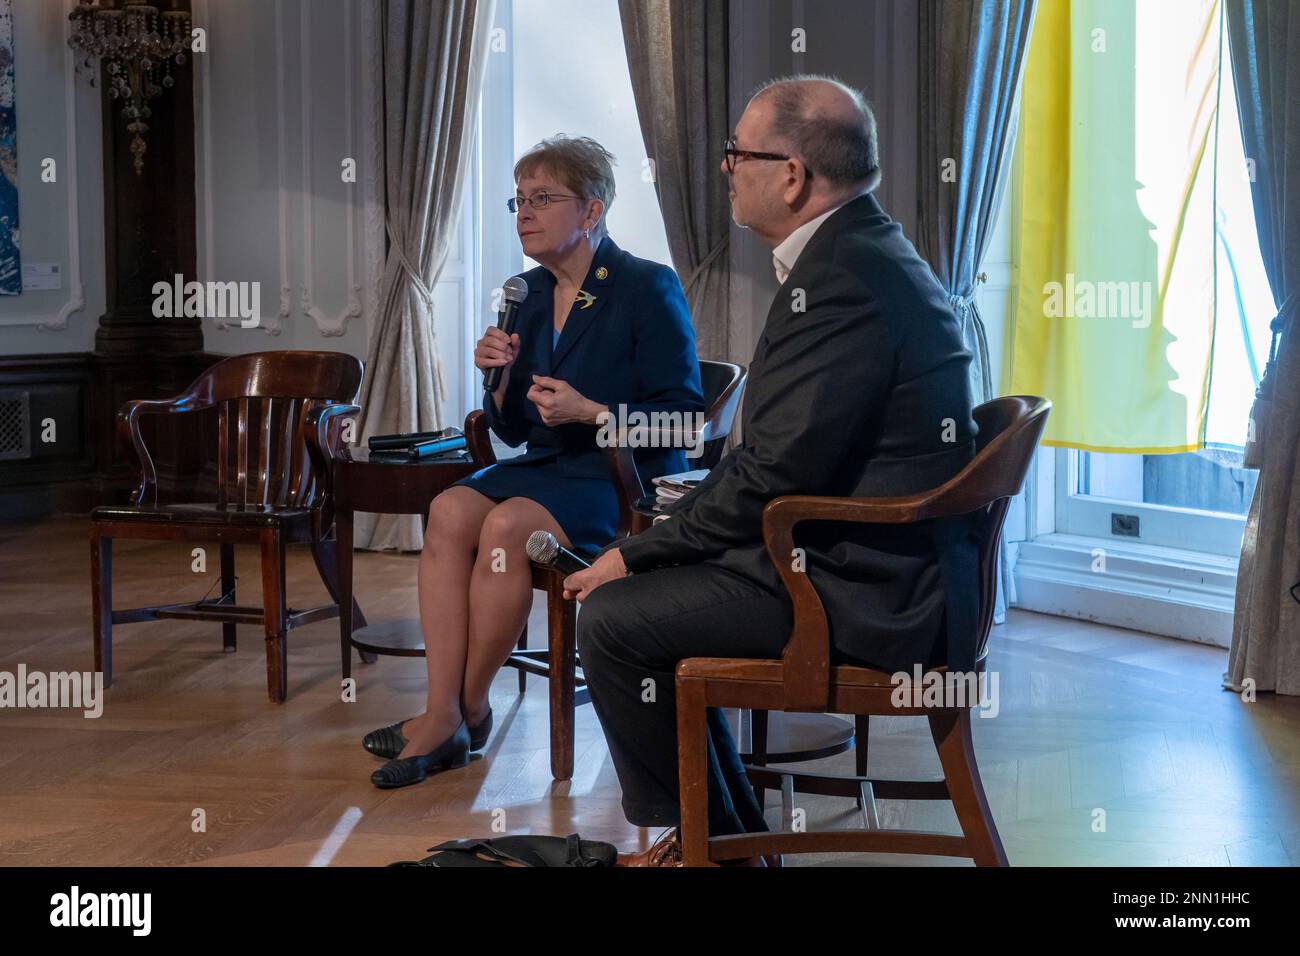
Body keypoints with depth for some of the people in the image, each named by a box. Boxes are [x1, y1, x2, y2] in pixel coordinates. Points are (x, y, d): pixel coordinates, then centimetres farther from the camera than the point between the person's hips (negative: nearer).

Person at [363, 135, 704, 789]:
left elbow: (685, 413, -11)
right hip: (546, 467, 6)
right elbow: (513, 430, 15)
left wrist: (591, 413, -19)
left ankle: (471, 708, -13)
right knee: (450, 510, -24)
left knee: (507, 523, -31)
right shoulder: (533, 293, 13)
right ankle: (443, 717, -26)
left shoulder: (648, 288, -6)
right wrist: (501, 378, -5)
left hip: (624, 479, -6)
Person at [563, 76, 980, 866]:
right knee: (642, 591, 18)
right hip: (894, 565, 11)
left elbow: (777, 472, -23)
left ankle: (708, 838, 12)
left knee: (613, 617, -8)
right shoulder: (864, 250, 12)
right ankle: (730, 826, 27)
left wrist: (636, 556, -11)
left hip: (870, 592, -11)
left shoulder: (843, 277, -20)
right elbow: (783, 452, 14)